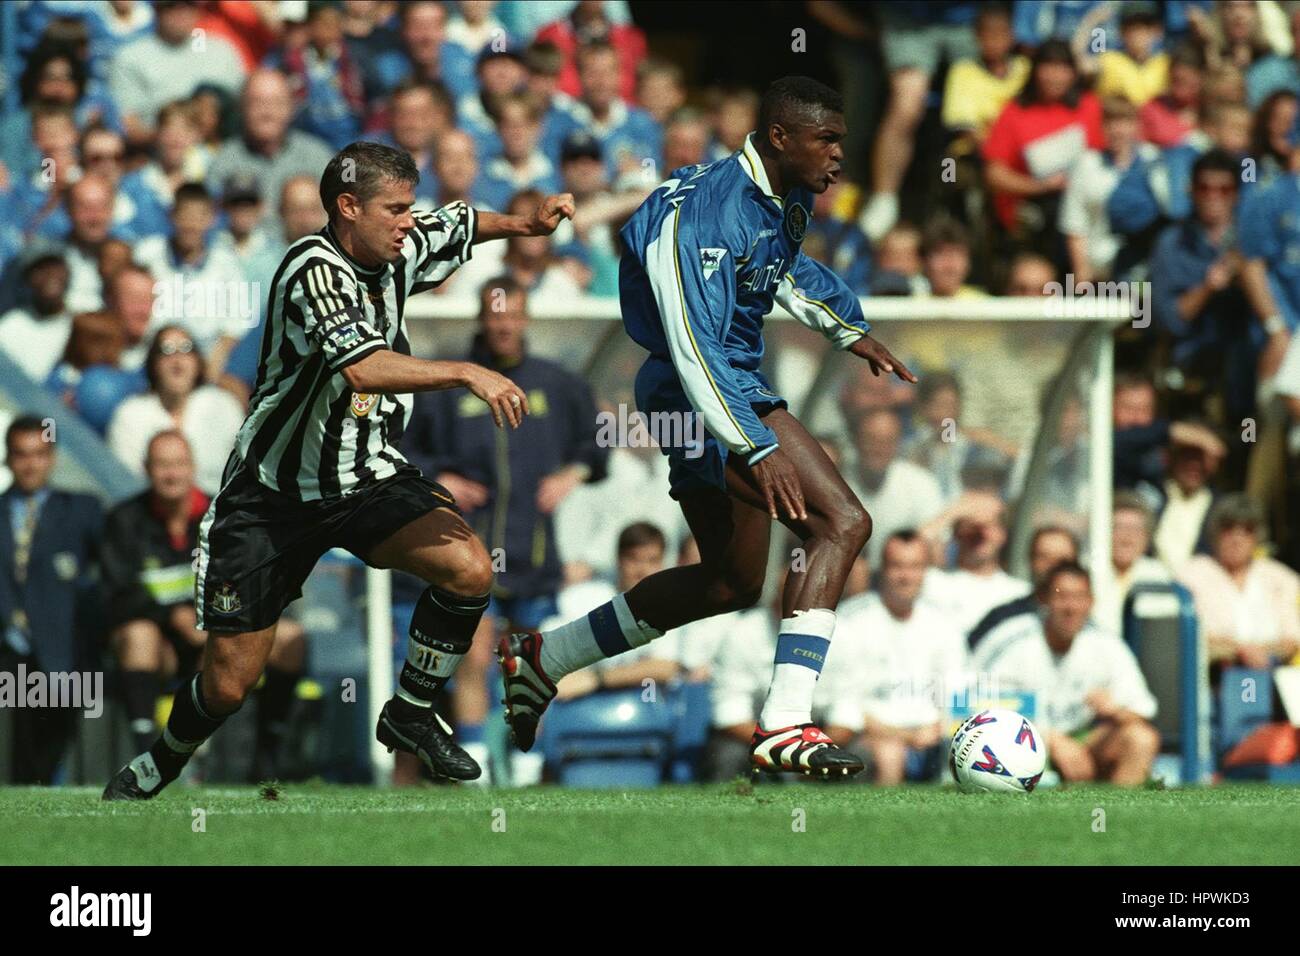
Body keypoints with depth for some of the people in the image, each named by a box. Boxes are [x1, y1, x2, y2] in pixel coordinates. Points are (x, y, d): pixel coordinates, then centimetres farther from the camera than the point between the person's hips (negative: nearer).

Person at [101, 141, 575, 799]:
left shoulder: (398, 251, -1)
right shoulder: (315, 270, -23)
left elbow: (458, 226, 23)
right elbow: (364, 369, -38)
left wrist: (525, 224, 6)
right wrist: (466, 374, -37)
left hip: (367, 477, 6)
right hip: (273, 493, -6)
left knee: (469, 570, -20)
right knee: (228, 683, -3)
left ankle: (411, 715, 3)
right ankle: (158, 766, 29)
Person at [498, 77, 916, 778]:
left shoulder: (785, 201, 7)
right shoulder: (705, 214, -24)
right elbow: (694, 348, -29)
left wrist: (850, 331, 32)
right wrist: (759, 447, -35)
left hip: (730, 386, 11)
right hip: (708, 397, -11)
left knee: (732, 582, 20)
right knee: (842, 522, -22)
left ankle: (543, 657, 30)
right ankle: (784, 725, -26)